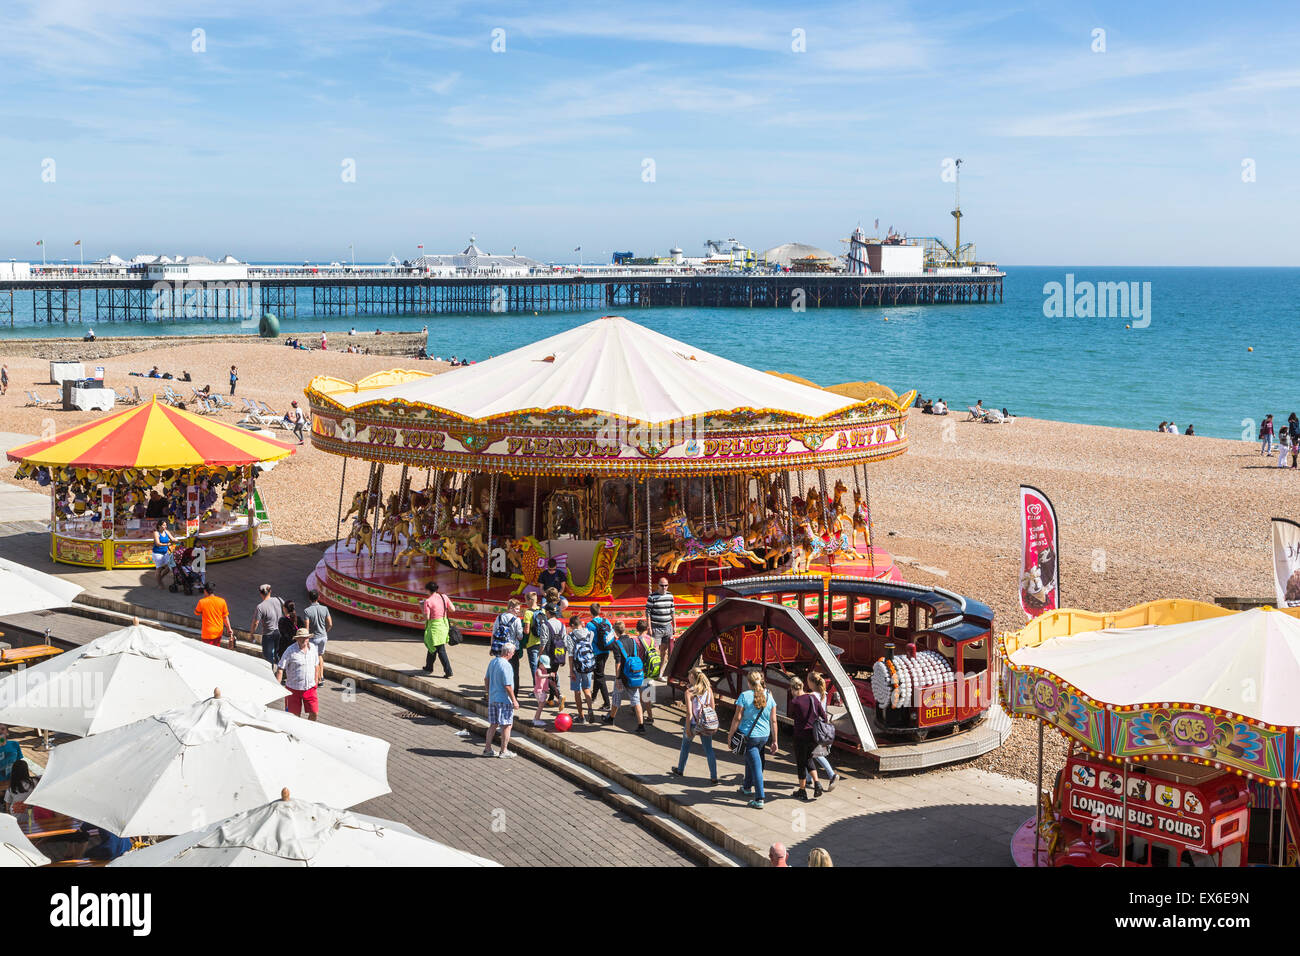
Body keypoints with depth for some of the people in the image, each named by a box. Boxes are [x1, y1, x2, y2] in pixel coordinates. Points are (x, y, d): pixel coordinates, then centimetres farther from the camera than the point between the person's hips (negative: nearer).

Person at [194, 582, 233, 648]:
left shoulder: (202, 602, -13)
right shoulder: (222, 601, -5)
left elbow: (196, 612, 6)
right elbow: (225, 617, 0)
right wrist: (229, 628, 7)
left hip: (207, 633, -3)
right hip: (218, 632, 3)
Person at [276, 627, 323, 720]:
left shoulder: (313, 648, 3)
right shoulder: (290, 650, -12)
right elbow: (280, 668, -12)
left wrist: (316, 681, 18)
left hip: (310, 688, 3)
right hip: (294, 688, -3)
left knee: (314, 713, -2)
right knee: (295, 715, 2)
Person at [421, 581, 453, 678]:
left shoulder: (428, 601, -16)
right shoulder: (444, 597, 0)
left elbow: (427, 617, -17)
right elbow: (452, 609, 3)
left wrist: (422, 608, -2)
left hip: (434, 626, -6)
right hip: (444, 624, 6)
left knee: (440, 650, -2)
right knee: (431, 646, 22)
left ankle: (448, 671, -7)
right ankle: (428, 667, 34)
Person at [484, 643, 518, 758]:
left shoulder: (492, 661, 5)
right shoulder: (506, 665, -20)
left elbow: (486, 679, 15)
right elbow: (507, 686, -21)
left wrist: (489, 693, 26)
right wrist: (514, 700, -13)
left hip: (492, 698, 8)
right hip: (504, 699, -8)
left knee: (493, 724, 15)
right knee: (506, 726, 3)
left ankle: (487, 749, 18)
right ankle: (504, 751, 9)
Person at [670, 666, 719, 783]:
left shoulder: (689, 692, -15)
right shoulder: (709, 689, -1)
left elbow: (689, 713, -17)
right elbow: (712, 707, 4)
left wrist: (687, 728, -10)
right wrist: (713, 725, 15)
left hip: (693, 723, -3)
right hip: (706, 724, 3)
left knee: (686, 744, 21)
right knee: (709, 749, 5)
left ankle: (680, 770, 39)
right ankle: (714, 778, -1)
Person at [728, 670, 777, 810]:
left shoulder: (745, 696, -12)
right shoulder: (769, 696, 1)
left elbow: (737, 718, -12)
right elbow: (773, 721, 3)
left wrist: (730, 734, 0)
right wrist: (774, 741, 8)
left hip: (749, 736, -5)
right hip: (764, 736, 5)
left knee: (756, 766, -3)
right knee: (750, 761, 26)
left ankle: (759, 799, -5)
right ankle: (747, 787, 44)